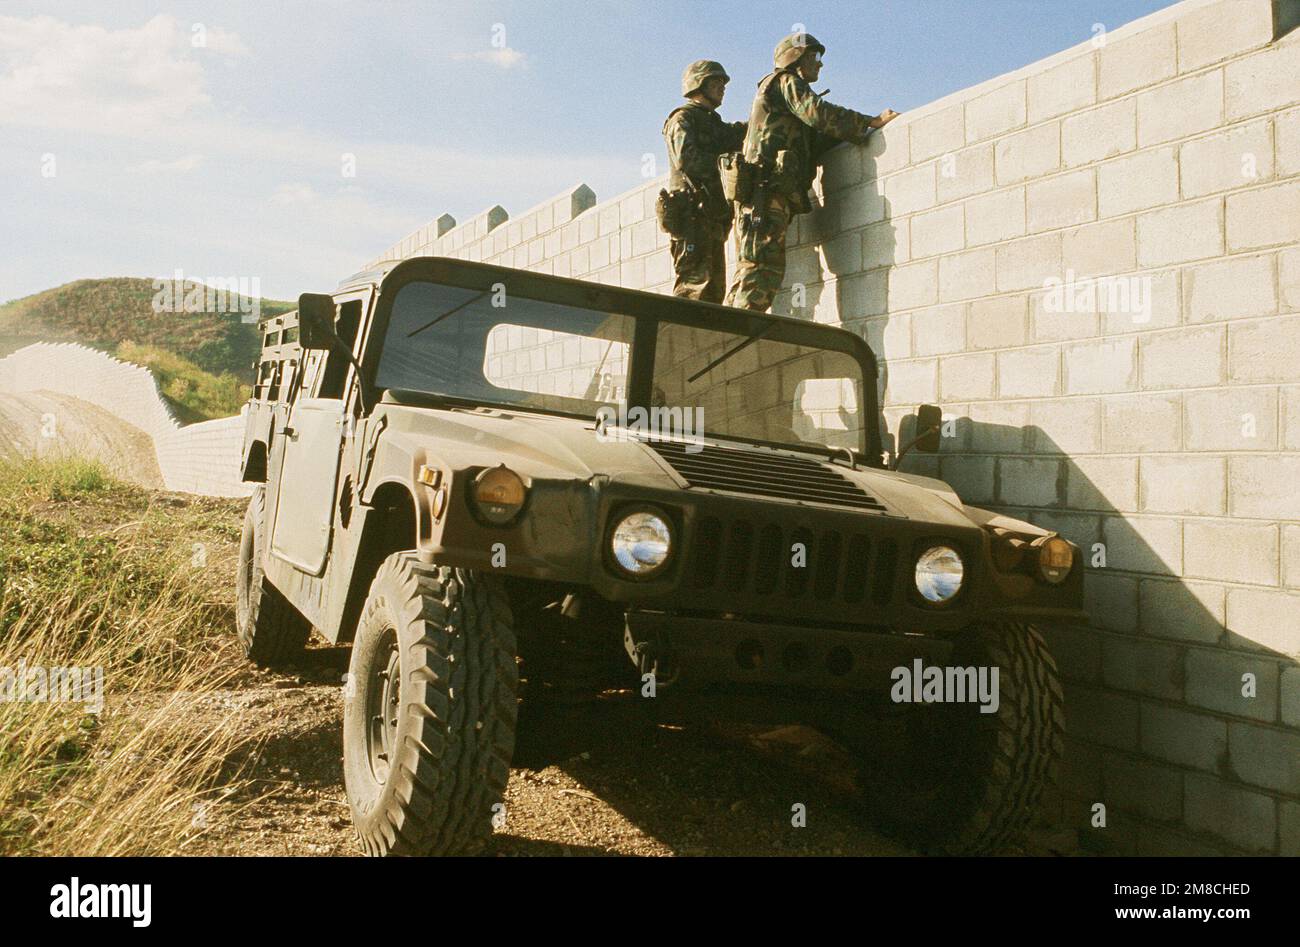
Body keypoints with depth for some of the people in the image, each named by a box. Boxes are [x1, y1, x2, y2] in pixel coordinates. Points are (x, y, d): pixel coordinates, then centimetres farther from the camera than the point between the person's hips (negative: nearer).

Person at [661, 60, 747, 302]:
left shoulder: (714, 123, 30)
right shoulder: (683, 118, 2)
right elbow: (686, 157, -15)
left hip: (713, 220, 9)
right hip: (692, 215, -9)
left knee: (714, 290, 6)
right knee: (695, 284, -18)